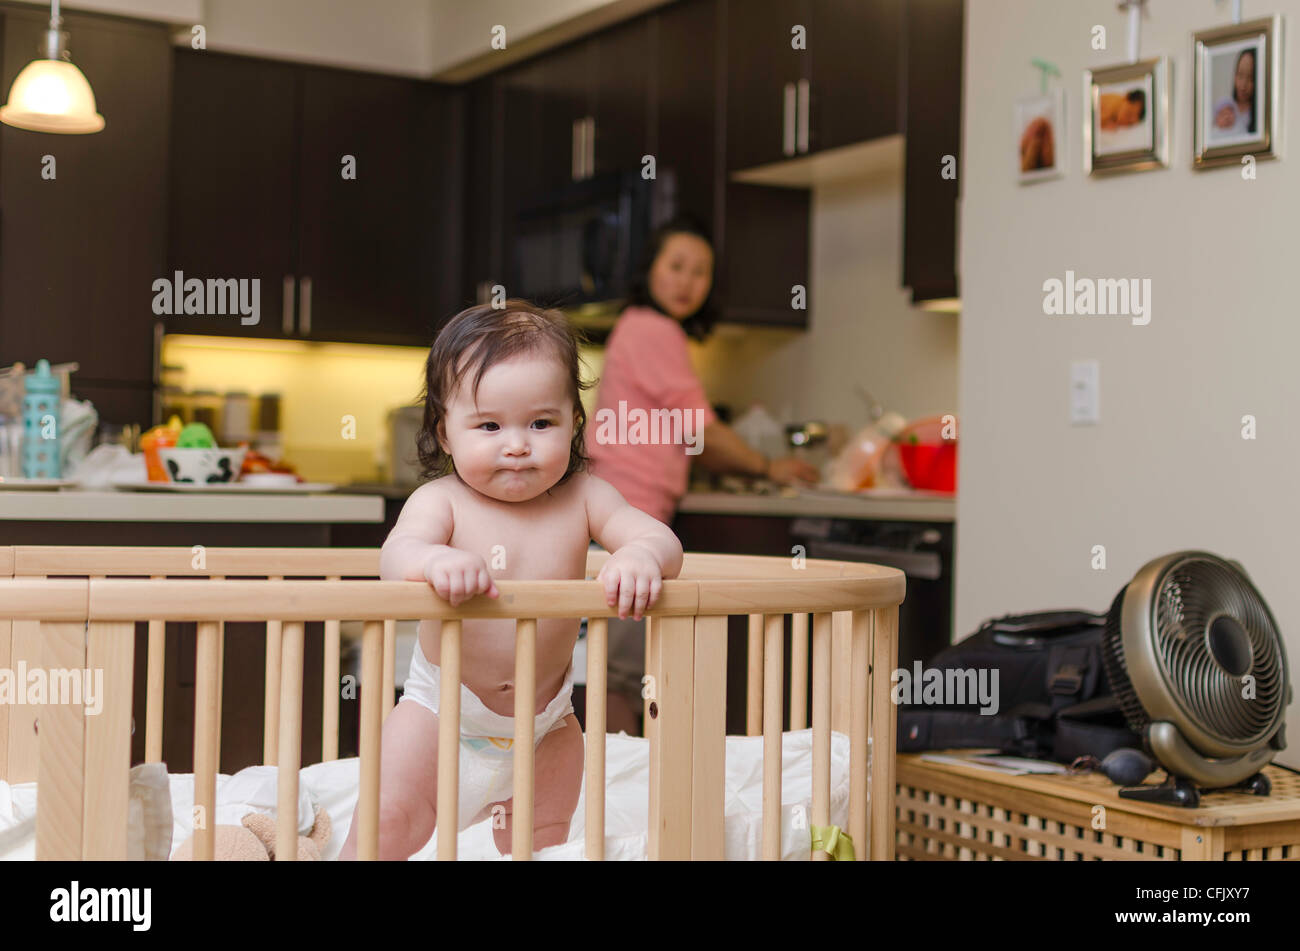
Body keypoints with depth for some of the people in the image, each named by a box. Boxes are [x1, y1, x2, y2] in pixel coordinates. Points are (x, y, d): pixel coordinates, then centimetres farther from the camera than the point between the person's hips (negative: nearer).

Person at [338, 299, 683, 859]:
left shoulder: (582, 498, -9)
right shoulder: (441, 502, -17)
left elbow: (661, 538, -18)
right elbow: (394, 555, -34)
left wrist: (642, 555, -43)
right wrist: (432, 561, -58)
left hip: (547, 724, 3)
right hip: (442, 710, -2)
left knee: (539, 843, 14)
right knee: (387, 823, -10)